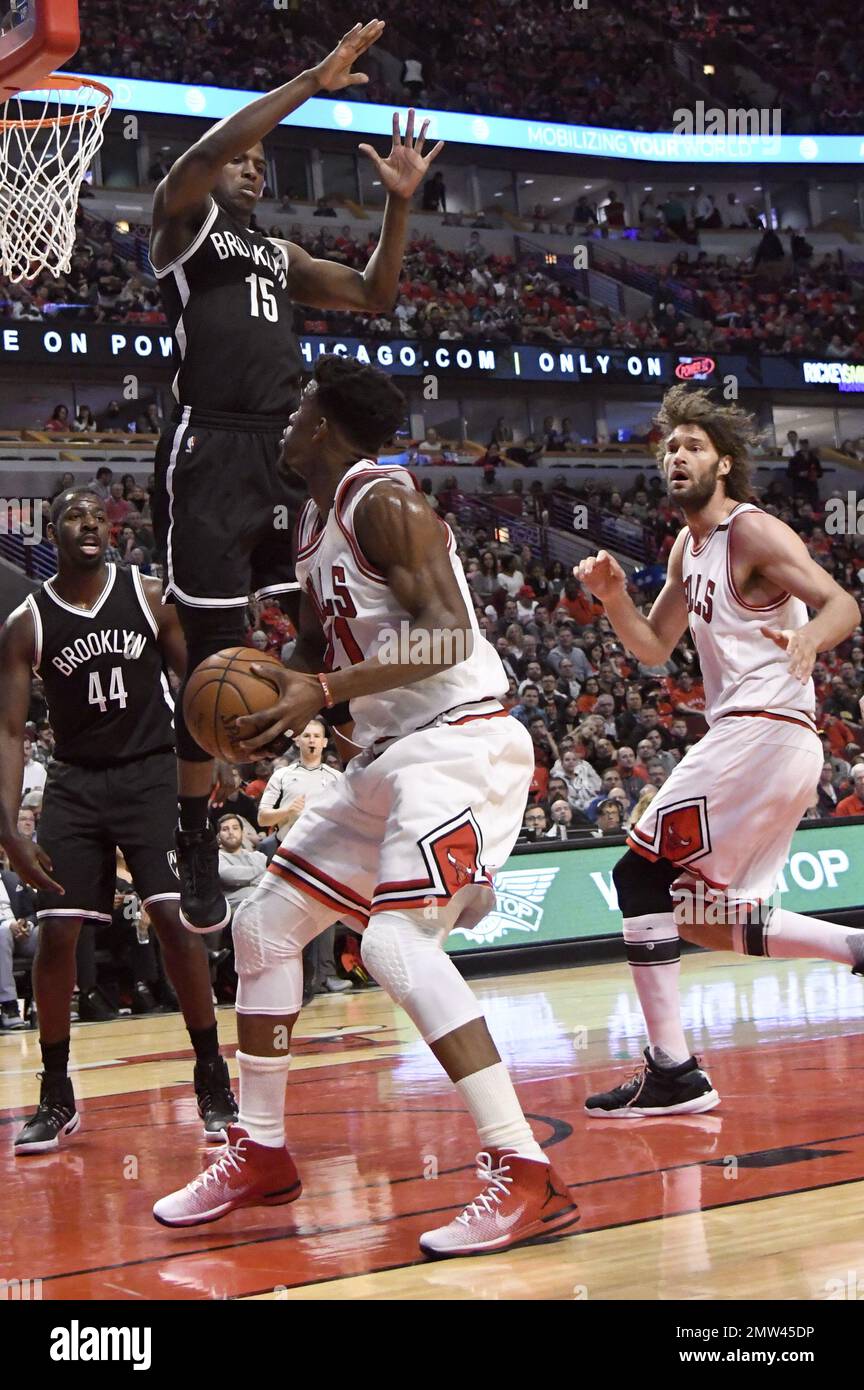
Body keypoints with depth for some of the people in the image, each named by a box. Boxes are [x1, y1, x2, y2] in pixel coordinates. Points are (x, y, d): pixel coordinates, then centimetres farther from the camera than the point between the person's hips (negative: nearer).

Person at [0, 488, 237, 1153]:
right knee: (55, 932, -6)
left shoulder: (149, 596, -2)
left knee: (174, 916, -14)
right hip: (75, 781, 1)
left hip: (150, 773, -1)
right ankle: (57, 1098, 9)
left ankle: (213, 1081, -2)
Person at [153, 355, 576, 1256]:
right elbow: (319, 647, 25)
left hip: (457, 742, -10)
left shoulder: (384, 502, -14)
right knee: (264, 925, 12)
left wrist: (323, 692, -28)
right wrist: (268, 694, 4)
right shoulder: (313, 522, 15)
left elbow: (447, 635, -23)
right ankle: (261, 1156, 24)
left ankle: (528, 1179, -26)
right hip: (388, 754, 10)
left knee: (397, 941, -26)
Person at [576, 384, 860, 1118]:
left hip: (762, 730, -10)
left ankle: (673, 1072, -11)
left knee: (641, 874, -10)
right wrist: (614, 596, 3)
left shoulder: (754, 532, -9)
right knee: (710, 919, 11)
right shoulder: (690, 547, 18)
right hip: (752, 736, 10)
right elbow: (654, 646, 23)